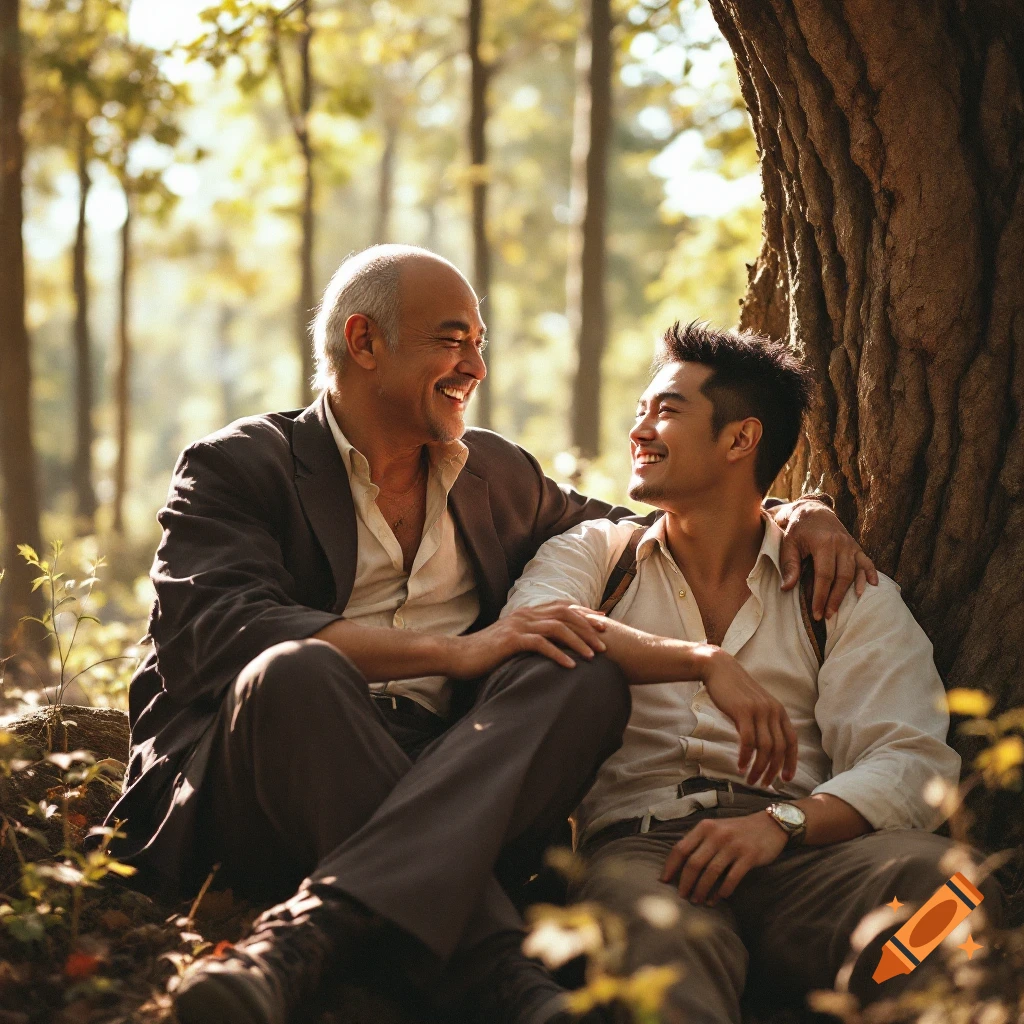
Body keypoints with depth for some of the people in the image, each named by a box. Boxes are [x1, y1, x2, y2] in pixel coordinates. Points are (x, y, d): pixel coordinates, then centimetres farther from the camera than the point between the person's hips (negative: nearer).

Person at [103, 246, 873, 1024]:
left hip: (449, 789, 4)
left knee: (587, 675, -24)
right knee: (296, 670, -35)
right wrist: (454, 651, -19)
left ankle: (309, 934, -42)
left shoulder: (499, 476, 24)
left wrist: (791, 516, 16)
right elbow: (214, 633, -13)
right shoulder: (240, 466, 6)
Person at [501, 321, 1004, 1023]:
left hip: (799, 843, 2)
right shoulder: (594, 554, 23)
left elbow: (912, 761, 4)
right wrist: (705, 662, -12)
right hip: (640, 839, -1)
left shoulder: (845, 591, 19)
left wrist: (780, 823, -16)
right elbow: (529, 624, -2)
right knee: (658, 932, -40)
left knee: (942, 875, -33)